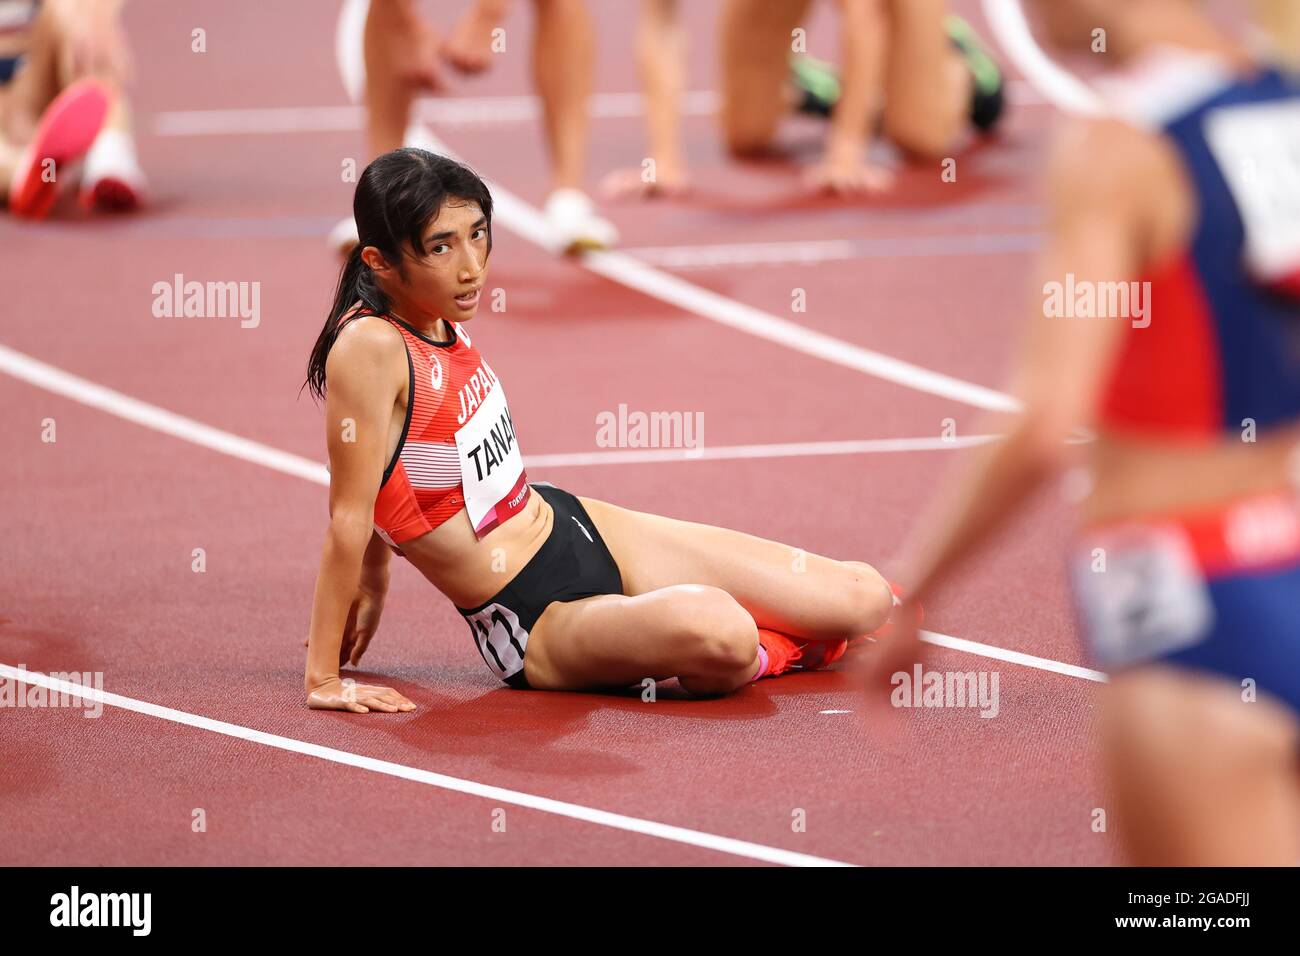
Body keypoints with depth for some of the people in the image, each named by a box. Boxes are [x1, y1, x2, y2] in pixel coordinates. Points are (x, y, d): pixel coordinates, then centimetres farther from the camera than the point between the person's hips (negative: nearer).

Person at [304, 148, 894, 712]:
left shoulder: (442, 324, 2)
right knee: (717, 633, -38)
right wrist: (323, 679, -19)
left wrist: (373, 586, 21)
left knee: (864, 599, -1)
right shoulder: (370, 346, -23)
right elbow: (351, 514, -22)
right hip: (535, 626, -8)